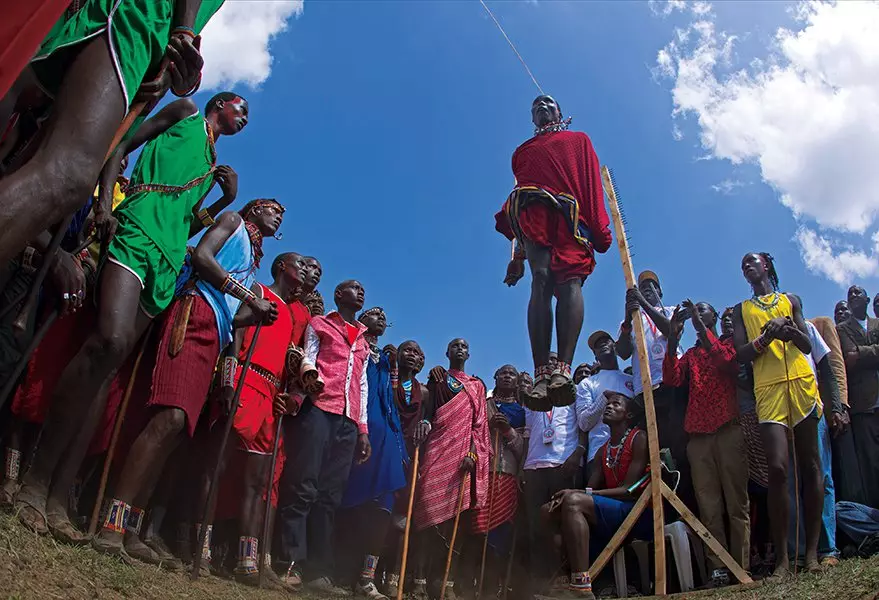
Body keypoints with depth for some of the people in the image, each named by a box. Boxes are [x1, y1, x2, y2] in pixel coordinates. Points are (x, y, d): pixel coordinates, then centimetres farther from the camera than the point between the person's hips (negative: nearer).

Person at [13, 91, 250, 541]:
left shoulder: (213, 167, 33)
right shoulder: (185, 113, 18)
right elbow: (121, 144, 7)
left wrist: (225, 202, 17)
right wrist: (104, 201, -9)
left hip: (168, 261, 6)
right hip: (137, 230, -6)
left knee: (107, 366, -4)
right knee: (110, 341, -27)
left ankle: (57, 496, -10)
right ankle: (34, 485, -21)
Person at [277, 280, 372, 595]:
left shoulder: (364, 342, 29)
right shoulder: (319, 324, 15)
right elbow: (307, 359, 4)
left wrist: (363, 428, 17)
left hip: (348, 421, 5)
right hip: (318, 409, -4)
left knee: (329, 496, -1)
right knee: (303, 487, -12)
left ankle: (318, 572, -3)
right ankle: (290, 564, -10)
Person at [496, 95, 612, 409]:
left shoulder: (579, 140, 30)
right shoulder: (523, 151, 33)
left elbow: (592, 184, 16)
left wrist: (599, 228, -1)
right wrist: (517, 256, 10)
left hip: (570, 214, -1)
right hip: (532, 214, 1)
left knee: (570, 281, -24)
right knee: (541, 283, -21)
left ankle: (563, 370, -40)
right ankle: (541, 374, -33)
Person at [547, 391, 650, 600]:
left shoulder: (639, 439, -4)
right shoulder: (604, 450, 20)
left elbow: (629, 490, -14)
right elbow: (591, 491, 11)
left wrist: (580, 493, -21)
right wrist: (567, 495, -13)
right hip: (609, 515, 8)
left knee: (574, 502, -29)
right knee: (549, 510, -4)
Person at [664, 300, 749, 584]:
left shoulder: (728, 344, 15)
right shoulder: (689, 355, 24)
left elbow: (727, 362, -9)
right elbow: (671, 379, 5)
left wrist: (700, 325, -9)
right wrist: (673, 337, -3)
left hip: (728, 430, -3)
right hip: (698, 435, 3)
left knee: (736, 502, -6)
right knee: (709, 506, -3)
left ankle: (741, 568, -5)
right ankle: (718, 569, -3)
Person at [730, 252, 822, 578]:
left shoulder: (790, 300, 20)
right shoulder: (741, 310, 18)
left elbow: (808, 345, 11)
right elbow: (741, 355, 6)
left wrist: (790, 331, -11)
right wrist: (767, 336, -12)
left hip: (802, 383, 2)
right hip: (768, 390, -2)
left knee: (810, 466, -1)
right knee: (777, 468, -14)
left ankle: (812, 552, 4)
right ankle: (782, 559, -11)